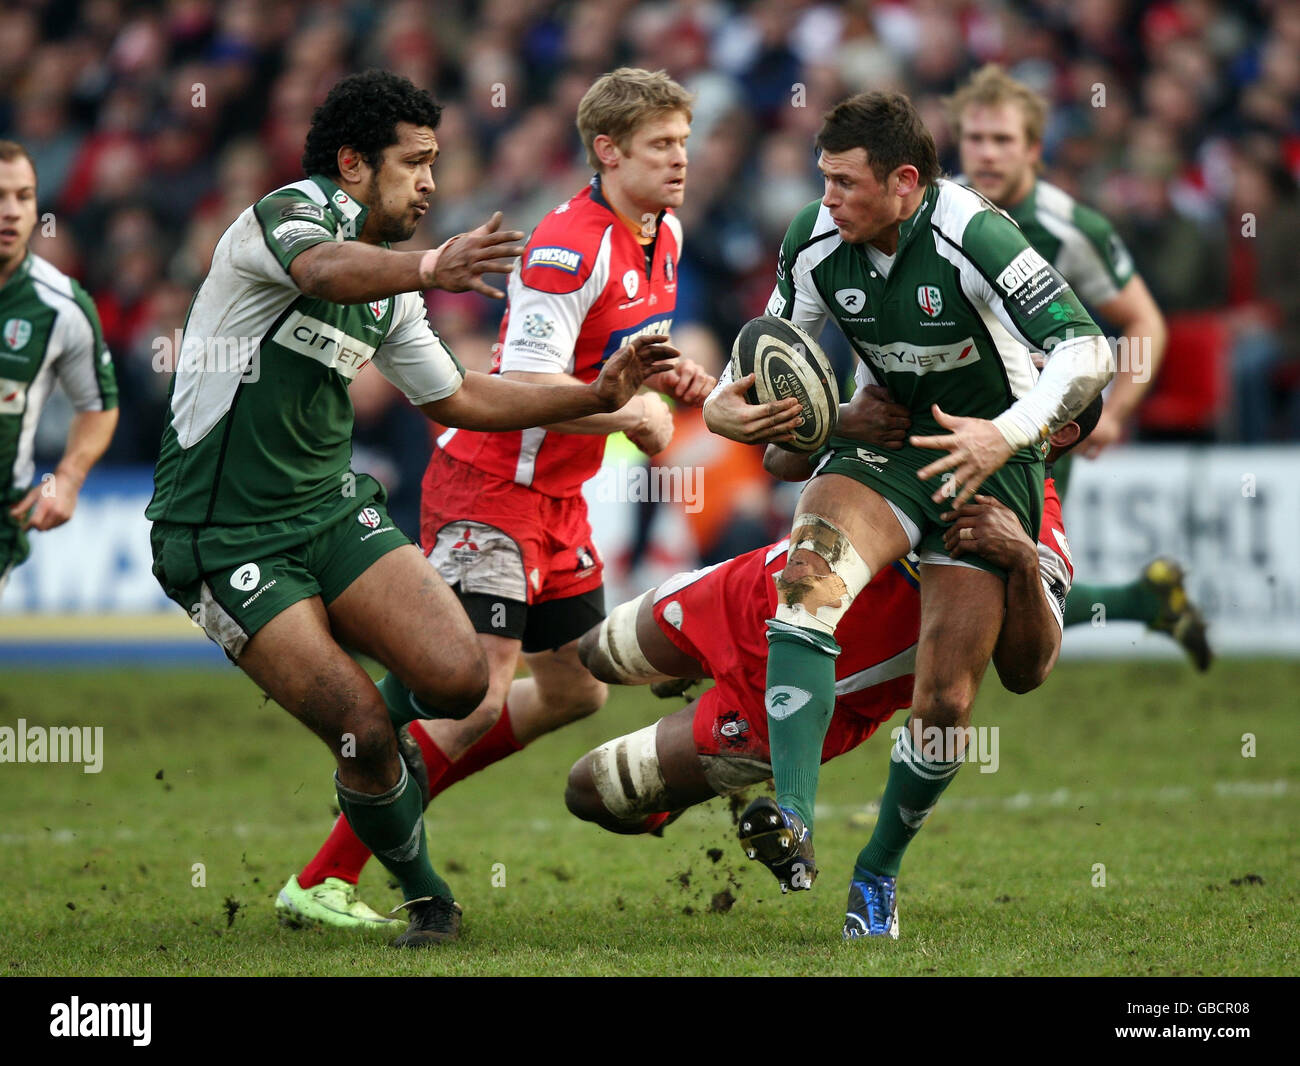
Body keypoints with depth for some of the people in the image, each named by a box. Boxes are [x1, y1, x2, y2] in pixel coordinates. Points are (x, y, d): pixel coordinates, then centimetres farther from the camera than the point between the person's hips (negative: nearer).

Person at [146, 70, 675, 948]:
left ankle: (366, 713, 19)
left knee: (458, 679, -14)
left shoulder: (388, 285, 13)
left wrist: (600, 393, 16)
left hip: (331, 509, 7)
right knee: (365, 733, -16)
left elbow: (455, 397, 24)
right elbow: (325, 269, -38)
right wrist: (429, 268, -58)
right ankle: (428, 901, 7)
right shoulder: (290, 212, -13)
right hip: (225, 537, -7)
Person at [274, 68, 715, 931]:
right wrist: (637, 415, -18)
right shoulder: (568, 246, -21)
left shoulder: (663, 234, 9)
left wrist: (670, 376, 4)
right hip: (489, 487, -10)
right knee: (480, 693, -16)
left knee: (576, 690, 14)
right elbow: (530, 384, -27)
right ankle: (323, 882, -12)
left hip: (556, 495, 10)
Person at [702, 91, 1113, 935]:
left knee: (946, 705, -6)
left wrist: (1008, 434, -41)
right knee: (808, 577, -29)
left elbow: (1088, 352, -28)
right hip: (886, 442, 3)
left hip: (991, 461, -3)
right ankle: (791, 823, -40)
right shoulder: (816, 242, -8)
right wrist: (724, 406, -12)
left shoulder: (973, 238, -24)